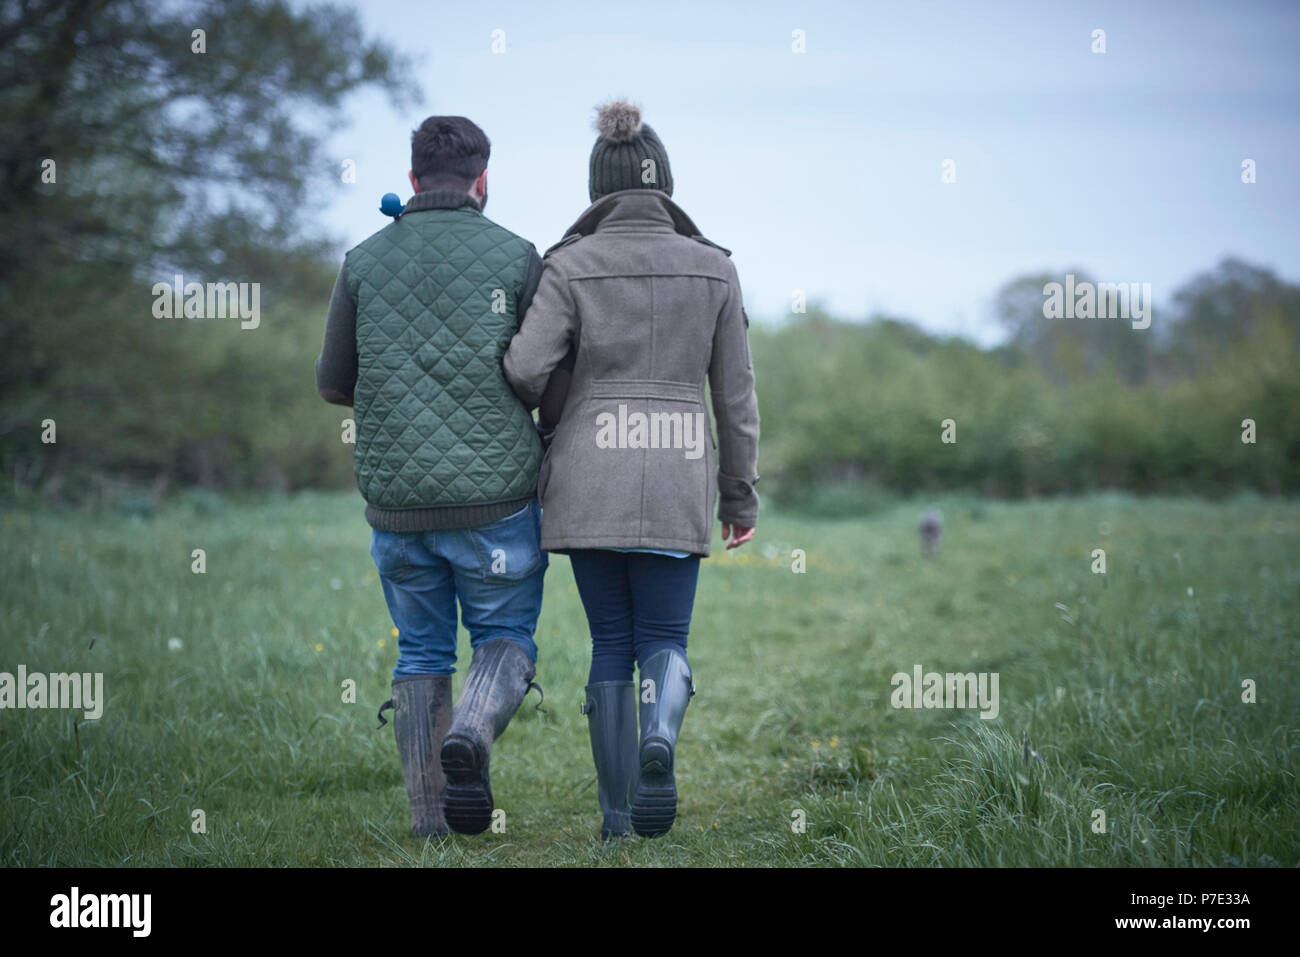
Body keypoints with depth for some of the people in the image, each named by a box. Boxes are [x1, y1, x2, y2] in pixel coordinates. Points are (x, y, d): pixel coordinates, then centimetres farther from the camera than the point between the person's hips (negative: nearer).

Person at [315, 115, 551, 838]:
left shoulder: (364, 262, 3)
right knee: (507, 640, 13)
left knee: (422, 653, 15)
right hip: (496, 500, -2)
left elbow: (334, 384, 10)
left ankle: (430, 820, 10)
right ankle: (470, 735, -17)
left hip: (397, 501, 2)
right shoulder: (517, 258, -3)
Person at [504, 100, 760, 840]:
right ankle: (660, 738, -23)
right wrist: (741, 495, 10)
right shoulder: (714, 268, 2)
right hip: (677, 479, 0)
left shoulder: (572, 265, -4)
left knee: (612, 643, 12)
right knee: (664, 642, 10)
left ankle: (618, 815, 10)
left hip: (590, 476, 0)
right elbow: (735, 392, 3)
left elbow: (526, 370, -13)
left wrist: (560, 388, 12)